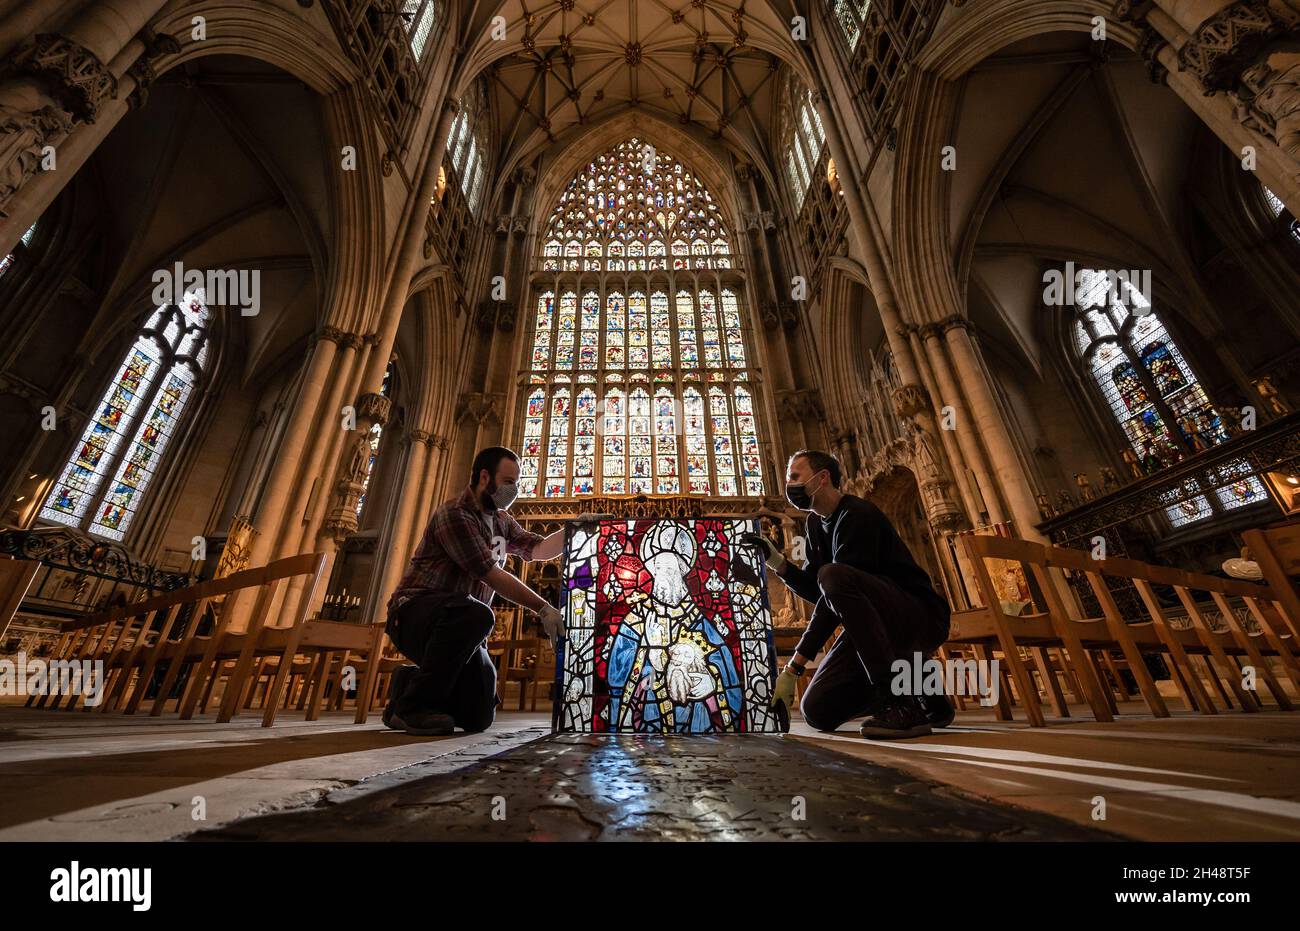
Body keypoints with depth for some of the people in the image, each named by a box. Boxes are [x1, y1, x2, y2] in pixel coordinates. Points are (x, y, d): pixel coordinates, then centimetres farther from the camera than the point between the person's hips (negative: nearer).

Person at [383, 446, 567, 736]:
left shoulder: (501, 520, 12)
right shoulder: (455, 515, -17)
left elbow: (539, 549, 8)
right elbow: (492, 575, -22)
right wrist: (543, 609, -23)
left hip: (456, 624, 7)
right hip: (416, 613, -7)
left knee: (479, 717, -6)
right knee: (477, 614, -40)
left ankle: (412, 682, 22)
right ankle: (411, 705, -17)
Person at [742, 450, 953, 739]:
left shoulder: (858, 515, -19)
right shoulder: (816, 523, 9)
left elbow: (833, 591, -26)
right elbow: (815, 590, 8)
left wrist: (793, 668, -27)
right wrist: (776, 562, -9)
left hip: (920, 618, -8)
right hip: (881, 627, 8)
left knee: (833, 576, -34)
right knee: (817, 710, -6)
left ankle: (904, 703, -24)